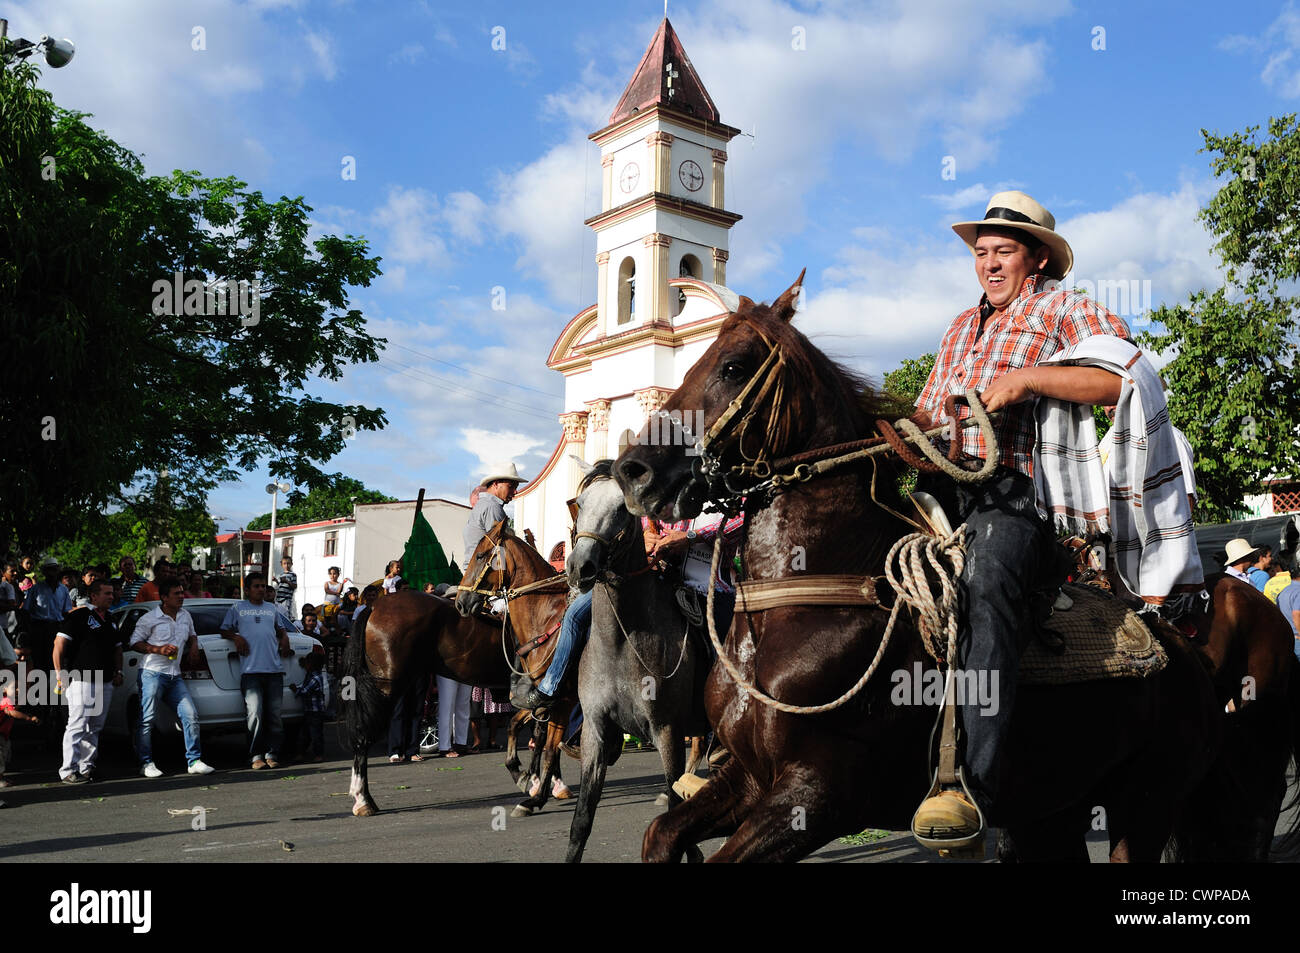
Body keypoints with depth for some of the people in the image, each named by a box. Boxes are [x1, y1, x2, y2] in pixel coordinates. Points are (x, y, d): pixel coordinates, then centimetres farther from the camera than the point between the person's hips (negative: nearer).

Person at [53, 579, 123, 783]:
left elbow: (117, 648, 28)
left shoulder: (110, 620, 18)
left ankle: (87, 767, 17)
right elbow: (59, 645, -11)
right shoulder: (79, 616, -6)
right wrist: (61, 675, -13)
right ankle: (68, 771, -4)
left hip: (105, 683, 8)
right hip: (81, 681, -7)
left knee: (95, 728, 10)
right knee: (77, 726, -8)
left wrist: (118, 671, 15)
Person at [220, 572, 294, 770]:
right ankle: (256, 755, -5)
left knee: (274, 713, -2)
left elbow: (281, 629, 35)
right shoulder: (237, 609, 14)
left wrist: (284, 639, 14)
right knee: (255, 713, -13)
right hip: (250, 670, -3)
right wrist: (236, 637, -4)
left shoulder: (272, 609, 24)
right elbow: (225, 630, 15)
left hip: (274, 669, 3)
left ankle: (272, 753, 6)